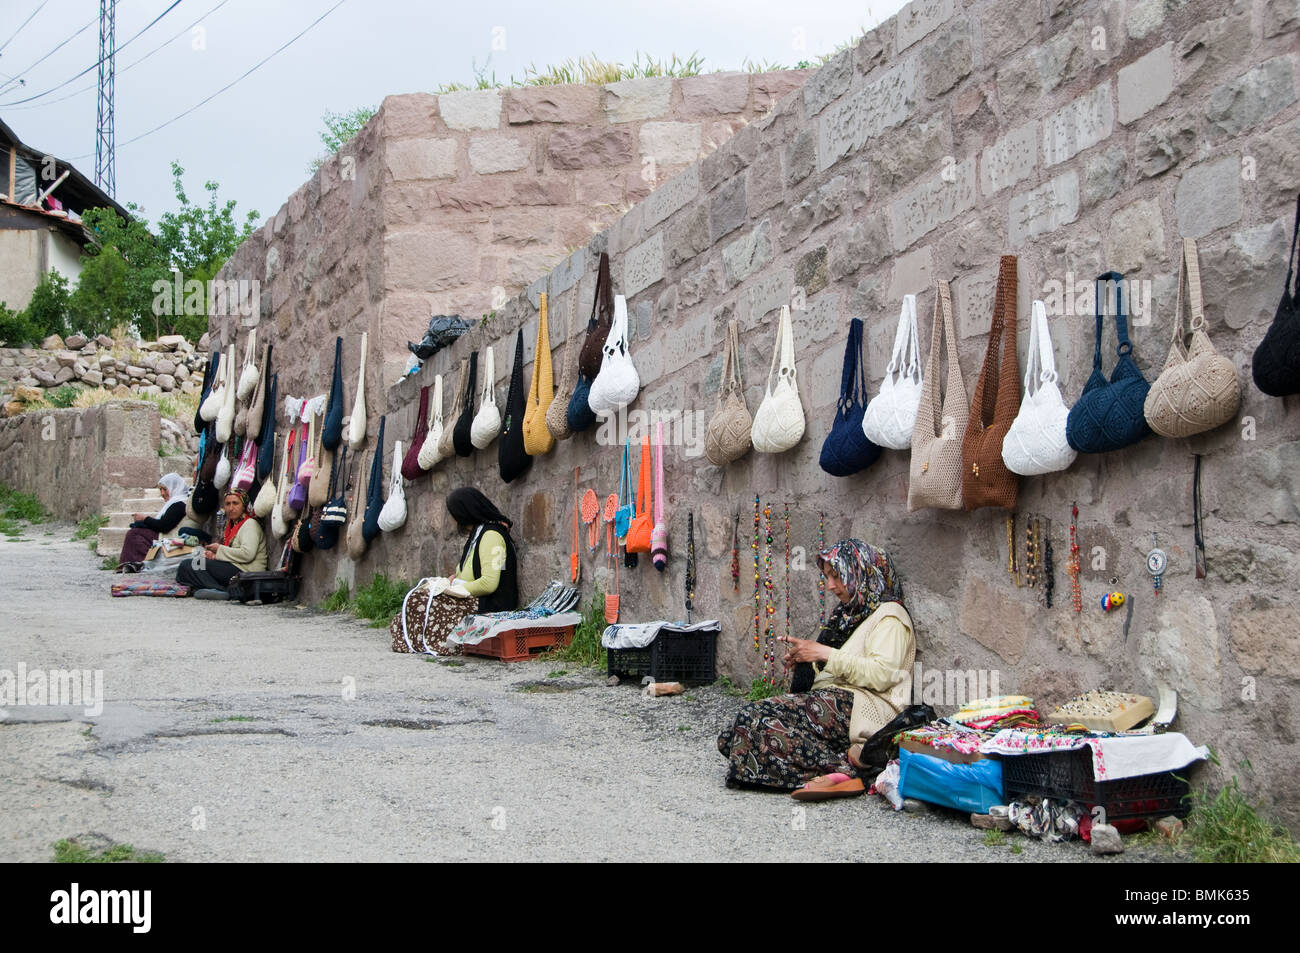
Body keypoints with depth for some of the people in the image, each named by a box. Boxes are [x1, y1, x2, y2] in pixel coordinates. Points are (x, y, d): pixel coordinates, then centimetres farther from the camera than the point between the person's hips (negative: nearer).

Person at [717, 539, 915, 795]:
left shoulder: (889, 616, 0)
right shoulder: (848, 613, 28)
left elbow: (881, 674, -16)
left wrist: (825, 654, -14)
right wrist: (804, 661, 9)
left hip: (863, 708, -9)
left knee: (755, 717, -29)